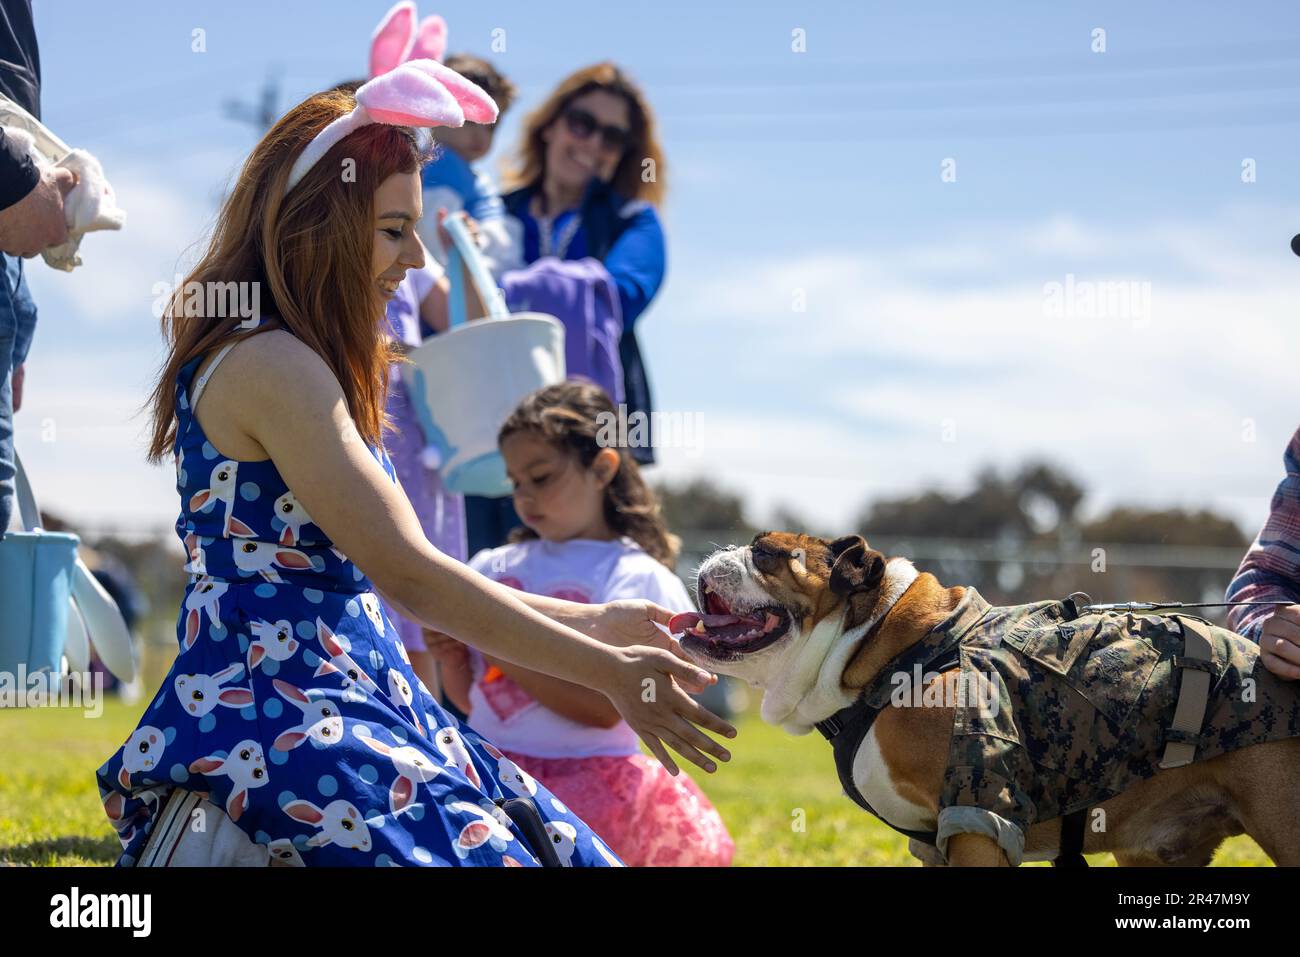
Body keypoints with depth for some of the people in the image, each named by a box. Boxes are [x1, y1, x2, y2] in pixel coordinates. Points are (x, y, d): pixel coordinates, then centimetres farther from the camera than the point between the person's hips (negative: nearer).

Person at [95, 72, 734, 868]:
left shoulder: (297, 362, 17)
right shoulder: (269, 366, -14)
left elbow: (390, 576, 19)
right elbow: (409, 576, -18)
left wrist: (589, 621, 18)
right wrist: (610, 671, -14)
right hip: (275, 717, -10)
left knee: (564, 847, 5)